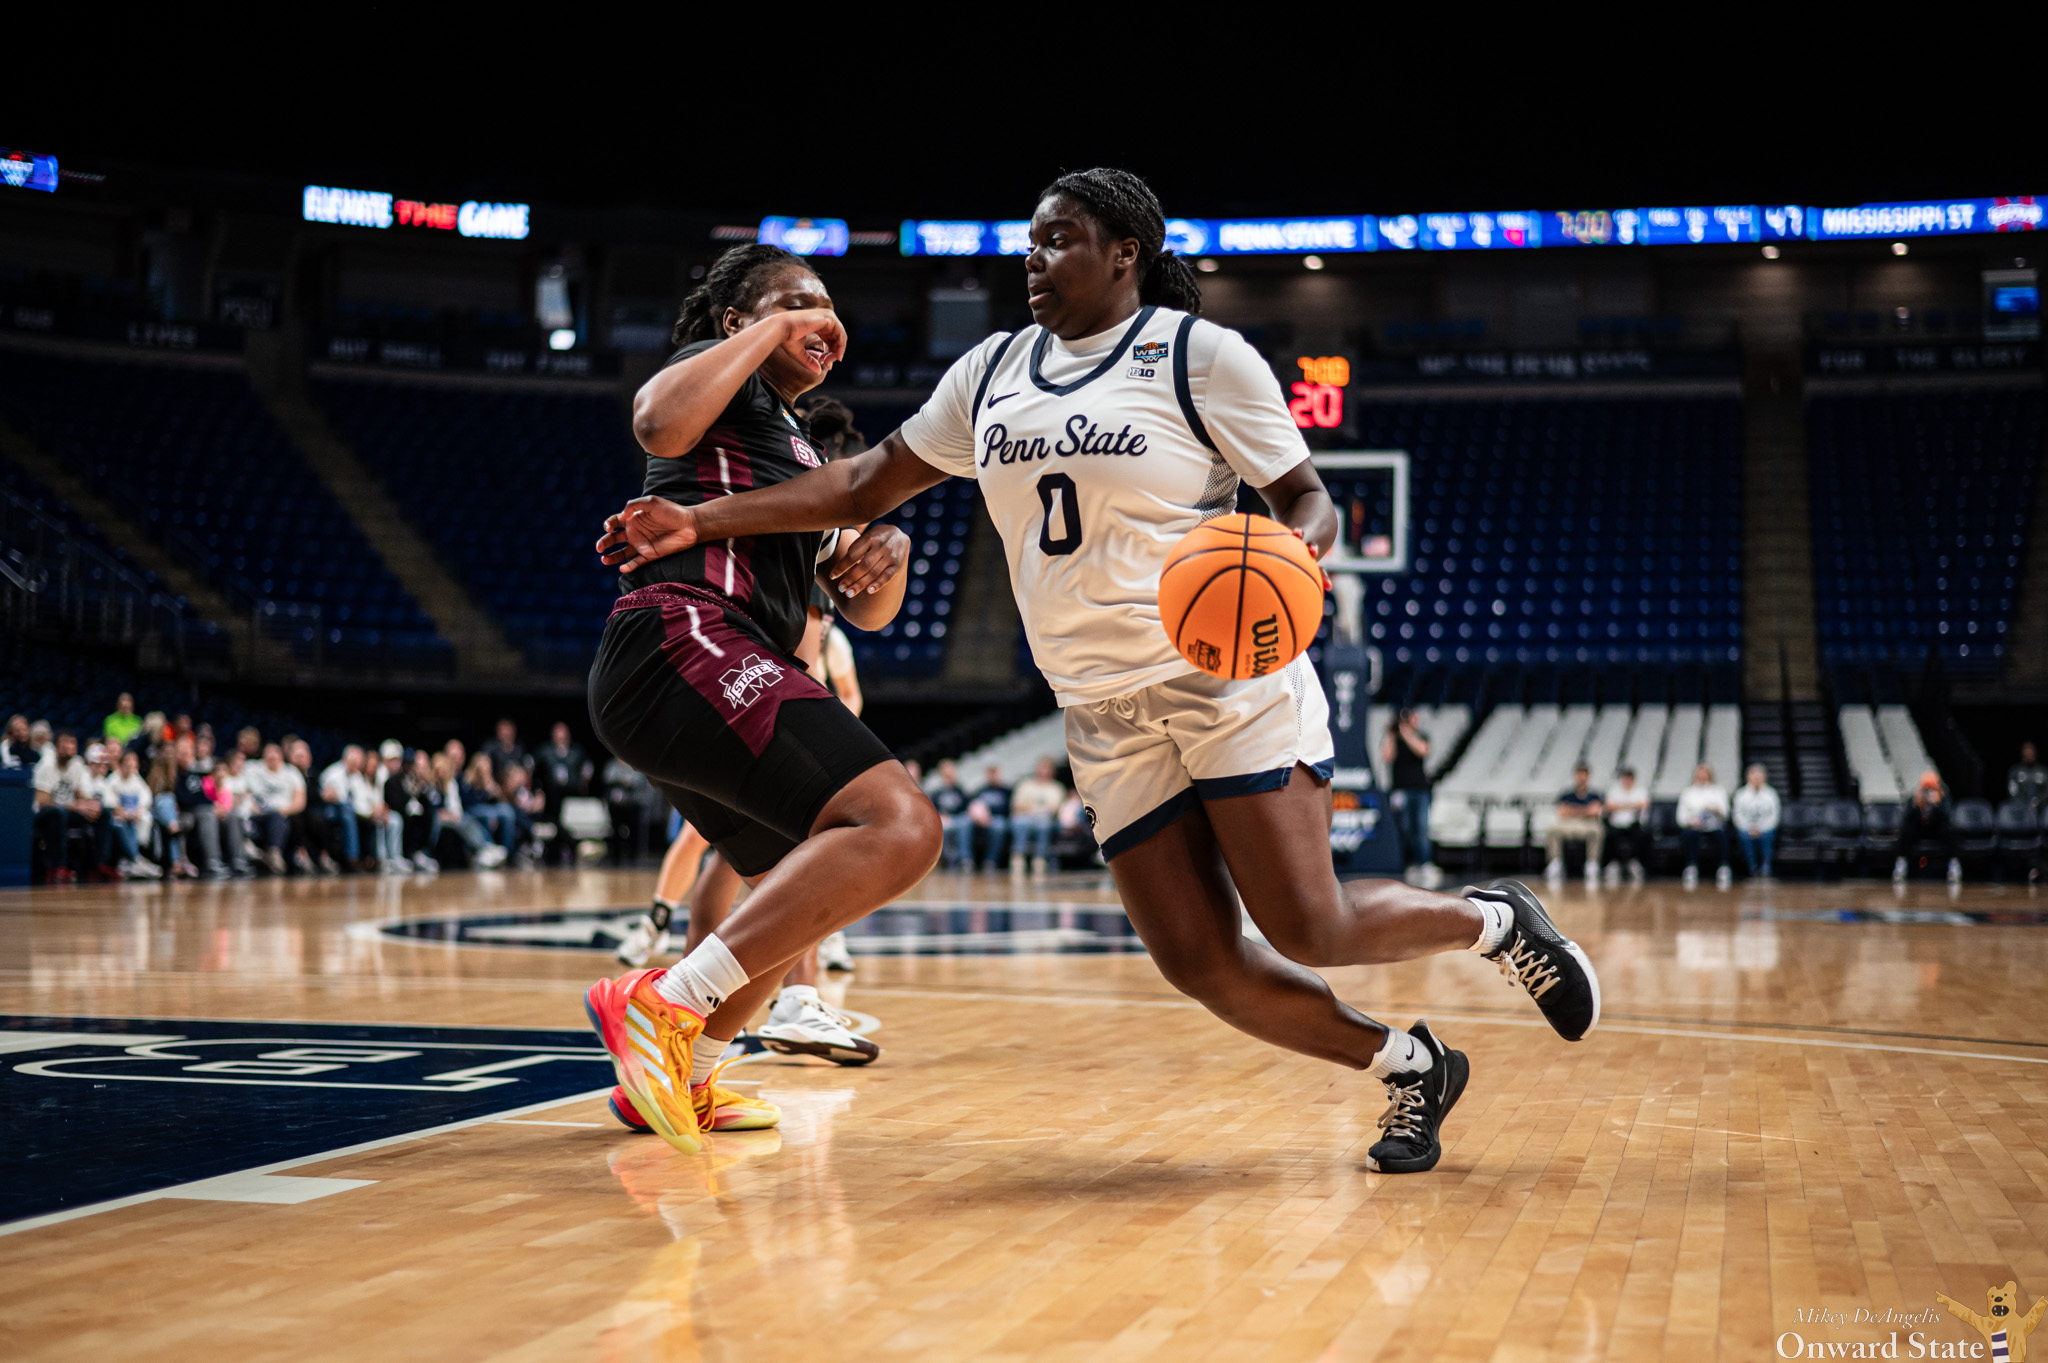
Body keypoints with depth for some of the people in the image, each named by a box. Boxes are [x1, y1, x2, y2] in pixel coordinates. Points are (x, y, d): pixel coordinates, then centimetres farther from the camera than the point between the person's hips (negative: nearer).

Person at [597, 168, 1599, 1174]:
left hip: (1228, 678, -5)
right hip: (1104, 712, 5)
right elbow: (867, 485, 14)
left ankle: (1492, 919, 16)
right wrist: (702, 521, 7)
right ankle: (1411, 1069, 17)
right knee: (1204, 968, -4)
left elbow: (1308, 498, -1)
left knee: (1309, 929, -14)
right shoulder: (992, 373, 12)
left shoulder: (1202, 353, -3)